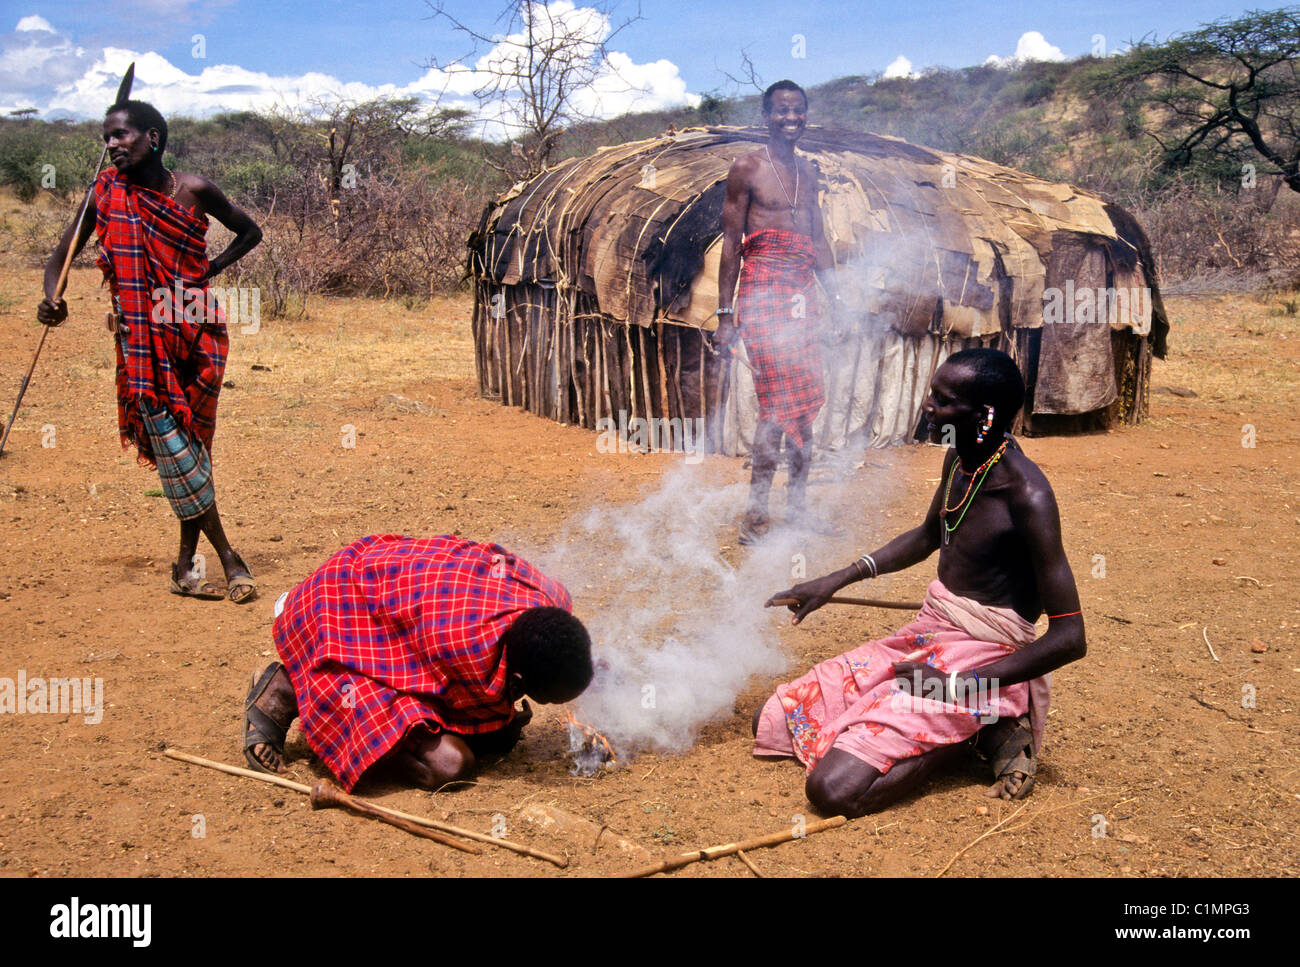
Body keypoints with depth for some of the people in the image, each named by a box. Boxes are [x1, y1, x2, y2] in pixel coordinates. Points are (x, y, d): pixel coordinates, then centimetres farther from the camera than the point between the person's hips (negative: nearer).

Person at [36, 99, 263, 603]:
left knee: (189, 443, 3)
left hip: (195, 331, 1)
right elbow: (61, 257, 2)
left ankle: (186, 563, 14)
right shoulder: (106, 192, 0)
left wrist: (209, 269, -1)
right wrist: (52, 299, -20)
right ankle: (226, 555, 3)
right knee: (172, 447, -8)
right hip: (142, 340, -1)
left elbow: (249, 231, 14)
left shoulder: (193, 190, 0)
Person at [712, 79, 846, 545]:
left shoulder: (808, 171, 17)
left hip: (802, 297, 7)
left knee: (806, 403, 7)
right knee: (778, 405, -10)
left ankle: (797, 502, 20)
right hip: (763, 297, -7)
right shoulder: (747, 169, -3)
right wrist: (726, 314, -7)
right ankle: (756, 511, -1)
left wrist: (835, 296, 19)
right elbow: (731, 244, -4)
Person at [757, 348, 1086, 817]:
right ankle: (963, 721, 7)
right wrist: (836, 580, 16)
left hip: (979, 657, -9)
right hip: (925, 634, 9)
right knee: (773, 720, 7)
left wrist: (958, 688, -23)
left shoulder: (1025, 495, -22)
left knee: (834, 789, -23)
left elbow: (1069, 638, -23)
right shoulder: (960, 461, 2)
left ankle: (981, 726, -3)